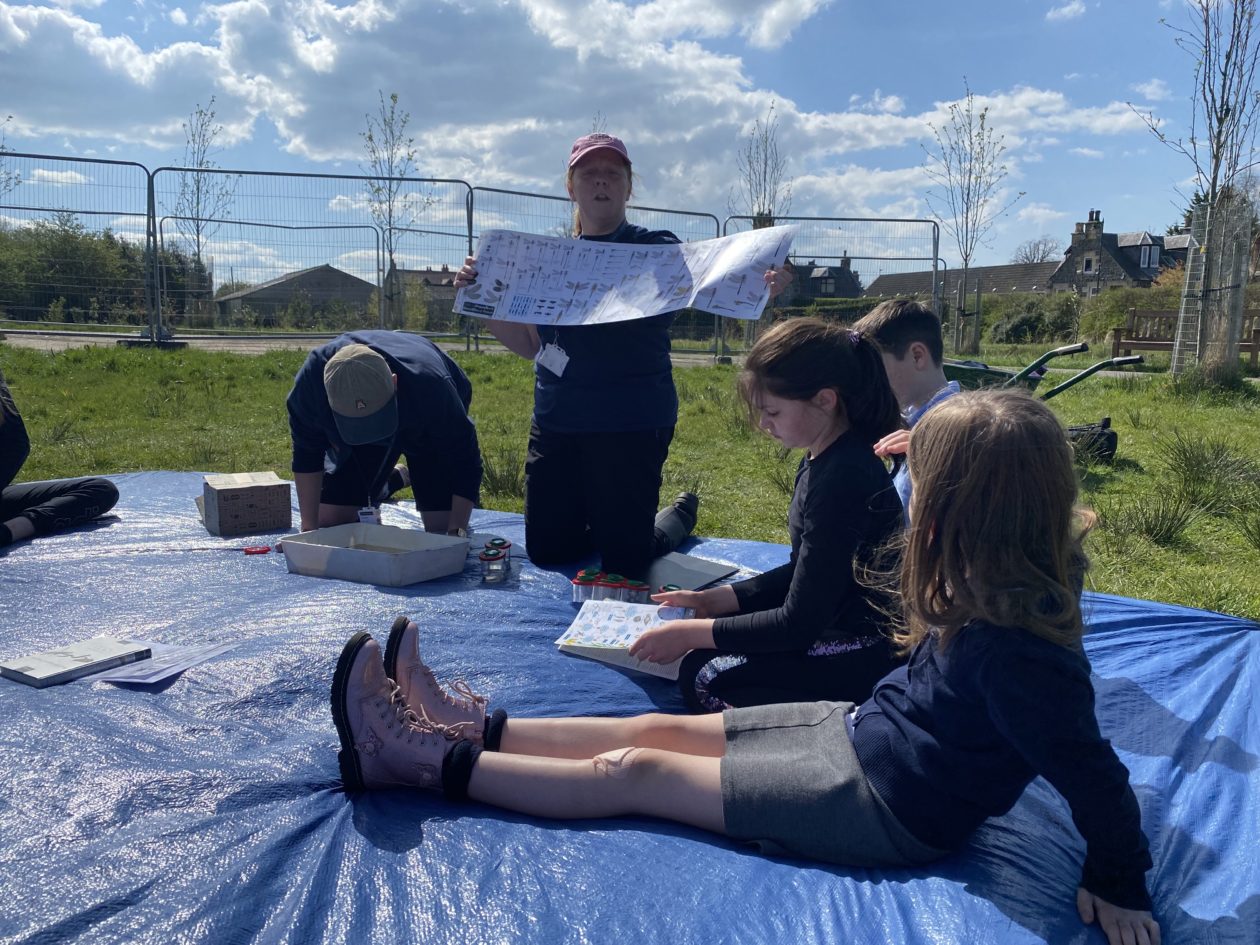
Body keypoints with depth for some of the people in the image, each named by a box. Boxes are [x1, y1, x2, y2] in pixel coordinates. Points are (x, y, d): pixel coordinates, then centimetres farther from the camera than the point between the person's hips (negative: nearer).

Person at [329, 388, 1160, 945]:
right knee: (658, 729, 6)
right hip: (863, 729, 8)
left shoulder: (1012, 648, -32)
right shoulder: (1016, 585, -7)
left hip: (884, 806, -8)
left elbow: (1092, 772, -27)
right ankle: (466, 726, 16)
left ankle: (419, 763, 3)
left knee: (635, 772, -7)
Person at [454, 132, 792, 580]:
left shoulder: (654, 249, -3)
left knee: (624, 564, 1)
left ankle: (680, 514, 32)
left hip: (631, 425, -5)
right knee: (545, 552, 11)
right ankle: (603, 522, 40)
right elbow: (530, 344, 13)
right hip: (555, 424, 5)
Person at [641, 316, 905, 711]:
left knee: (705, 677, -17)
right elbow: (802, 573, 14)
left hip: (867, 647, -10)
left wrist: (692, 634, -16)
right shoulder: (820, 459, 4)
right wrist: (711, 600, 6)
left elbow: (799, 624, -23)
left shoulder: (844, 478, -27)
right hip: (830, 615, 10)